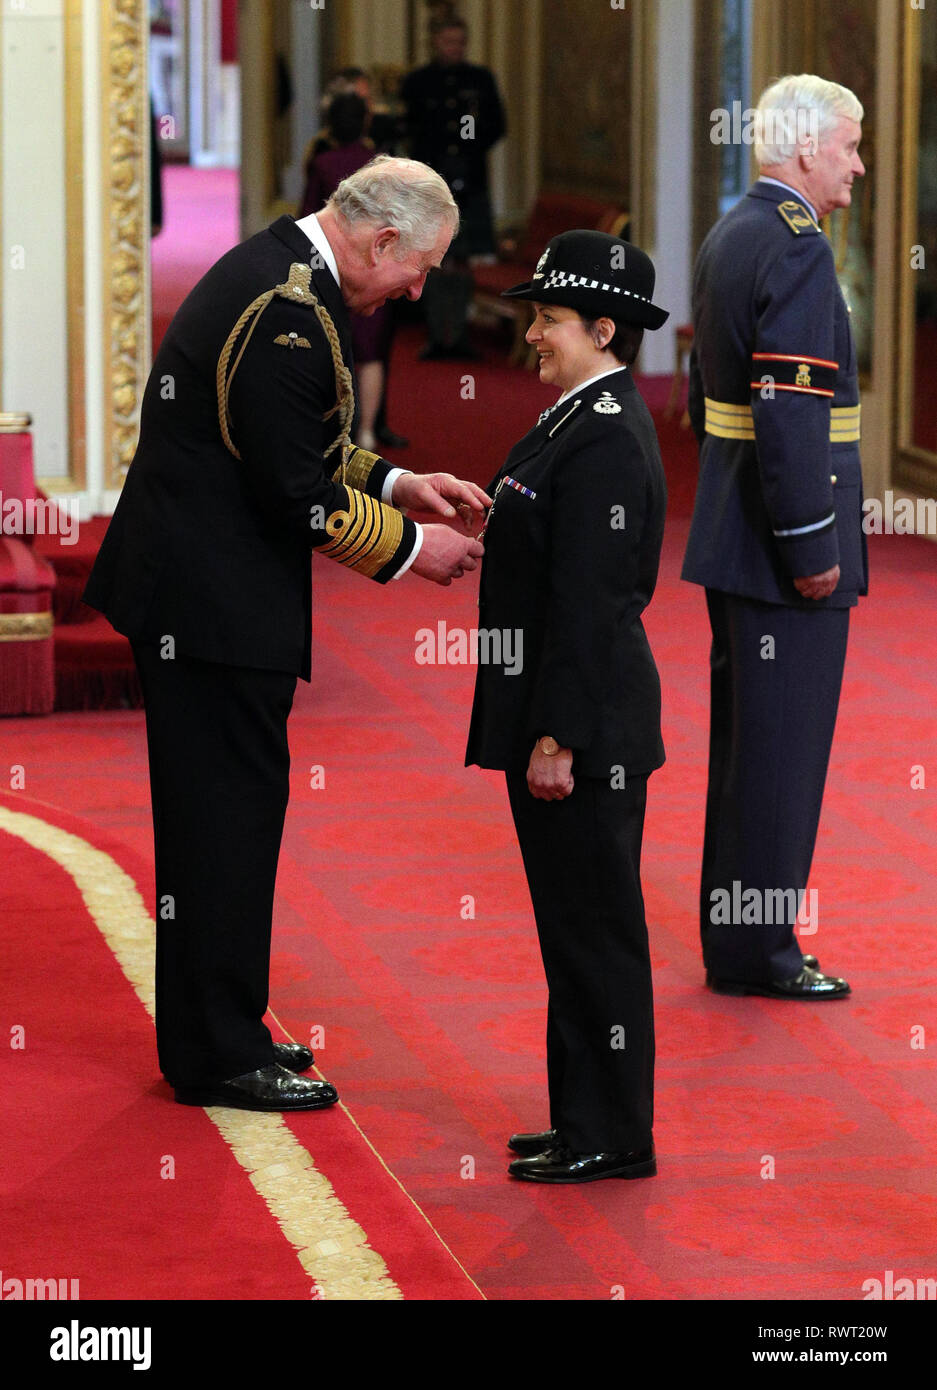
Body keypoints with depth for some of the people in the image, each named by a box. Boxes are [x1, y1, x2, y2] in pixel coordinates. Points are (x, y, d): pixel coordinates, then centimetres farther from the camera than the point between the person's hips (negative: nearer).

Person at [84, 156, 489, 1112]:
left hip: (194, 589, 11)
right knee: (231, 812, -3)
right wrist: (410, 548, -9)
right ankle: (219, 1057, 4)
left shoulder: (277, 273, 11)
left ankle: (215, 1031, 25)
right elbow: (297, 497, -21)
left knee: (221, 814, 16)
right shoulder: (288, 314, -21)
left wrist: (398, 485, 13)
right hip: (215, 601, -11)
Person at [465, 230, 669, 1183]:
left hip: (585, 727, -10)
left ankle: (611, 1137, 4)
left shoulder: (605, 440, -18)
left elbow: (587, 603, -21)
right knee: (575, 925, 15)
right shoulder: (584, 422, 14)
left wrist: (556, 739, -21)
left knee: (595, 926, -3)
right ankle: (586, 1119, 22)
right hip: (561, 720, 10)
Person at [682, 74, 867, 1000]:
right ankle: (761, 950, 4)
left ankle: (731, 937, 23)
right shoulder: (796, 248, -18)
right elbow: (789, 410, -24)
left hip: (732, 538, 10)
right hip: (780, 552, -10)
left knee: (743, 742, 16)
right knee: (782, 745, -2)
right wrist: (813, 548, -20)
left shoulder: (725, 239, 13)